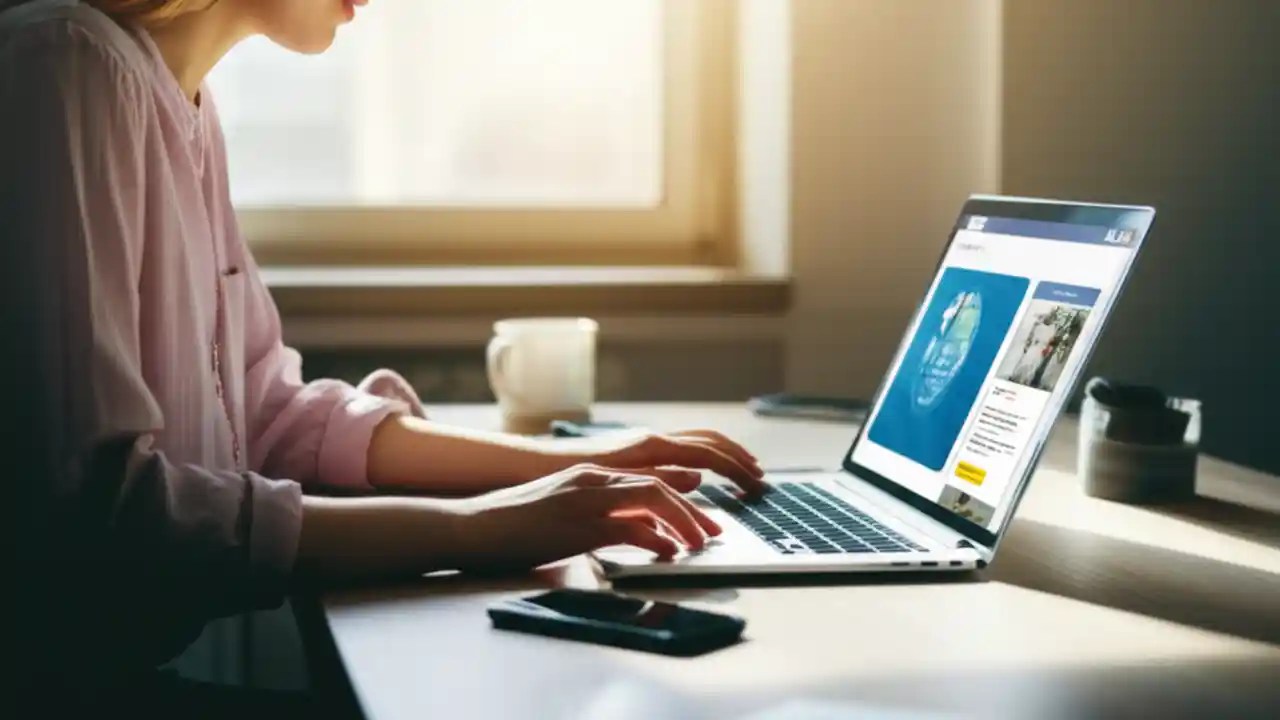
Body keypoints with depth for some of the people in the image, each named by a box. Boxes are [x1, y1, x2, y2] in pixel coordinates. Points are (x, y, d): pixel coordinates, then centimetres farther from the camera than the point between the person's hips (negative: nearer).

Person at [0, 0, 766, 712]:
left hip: (157, 657, 8)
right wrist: (471, 529, -24)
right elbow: (92, 509, -26)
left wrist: (568, 464, 2)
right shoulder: (67, 70, -18)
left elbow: (262, 411, 12)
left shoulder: (177, 96, 10)